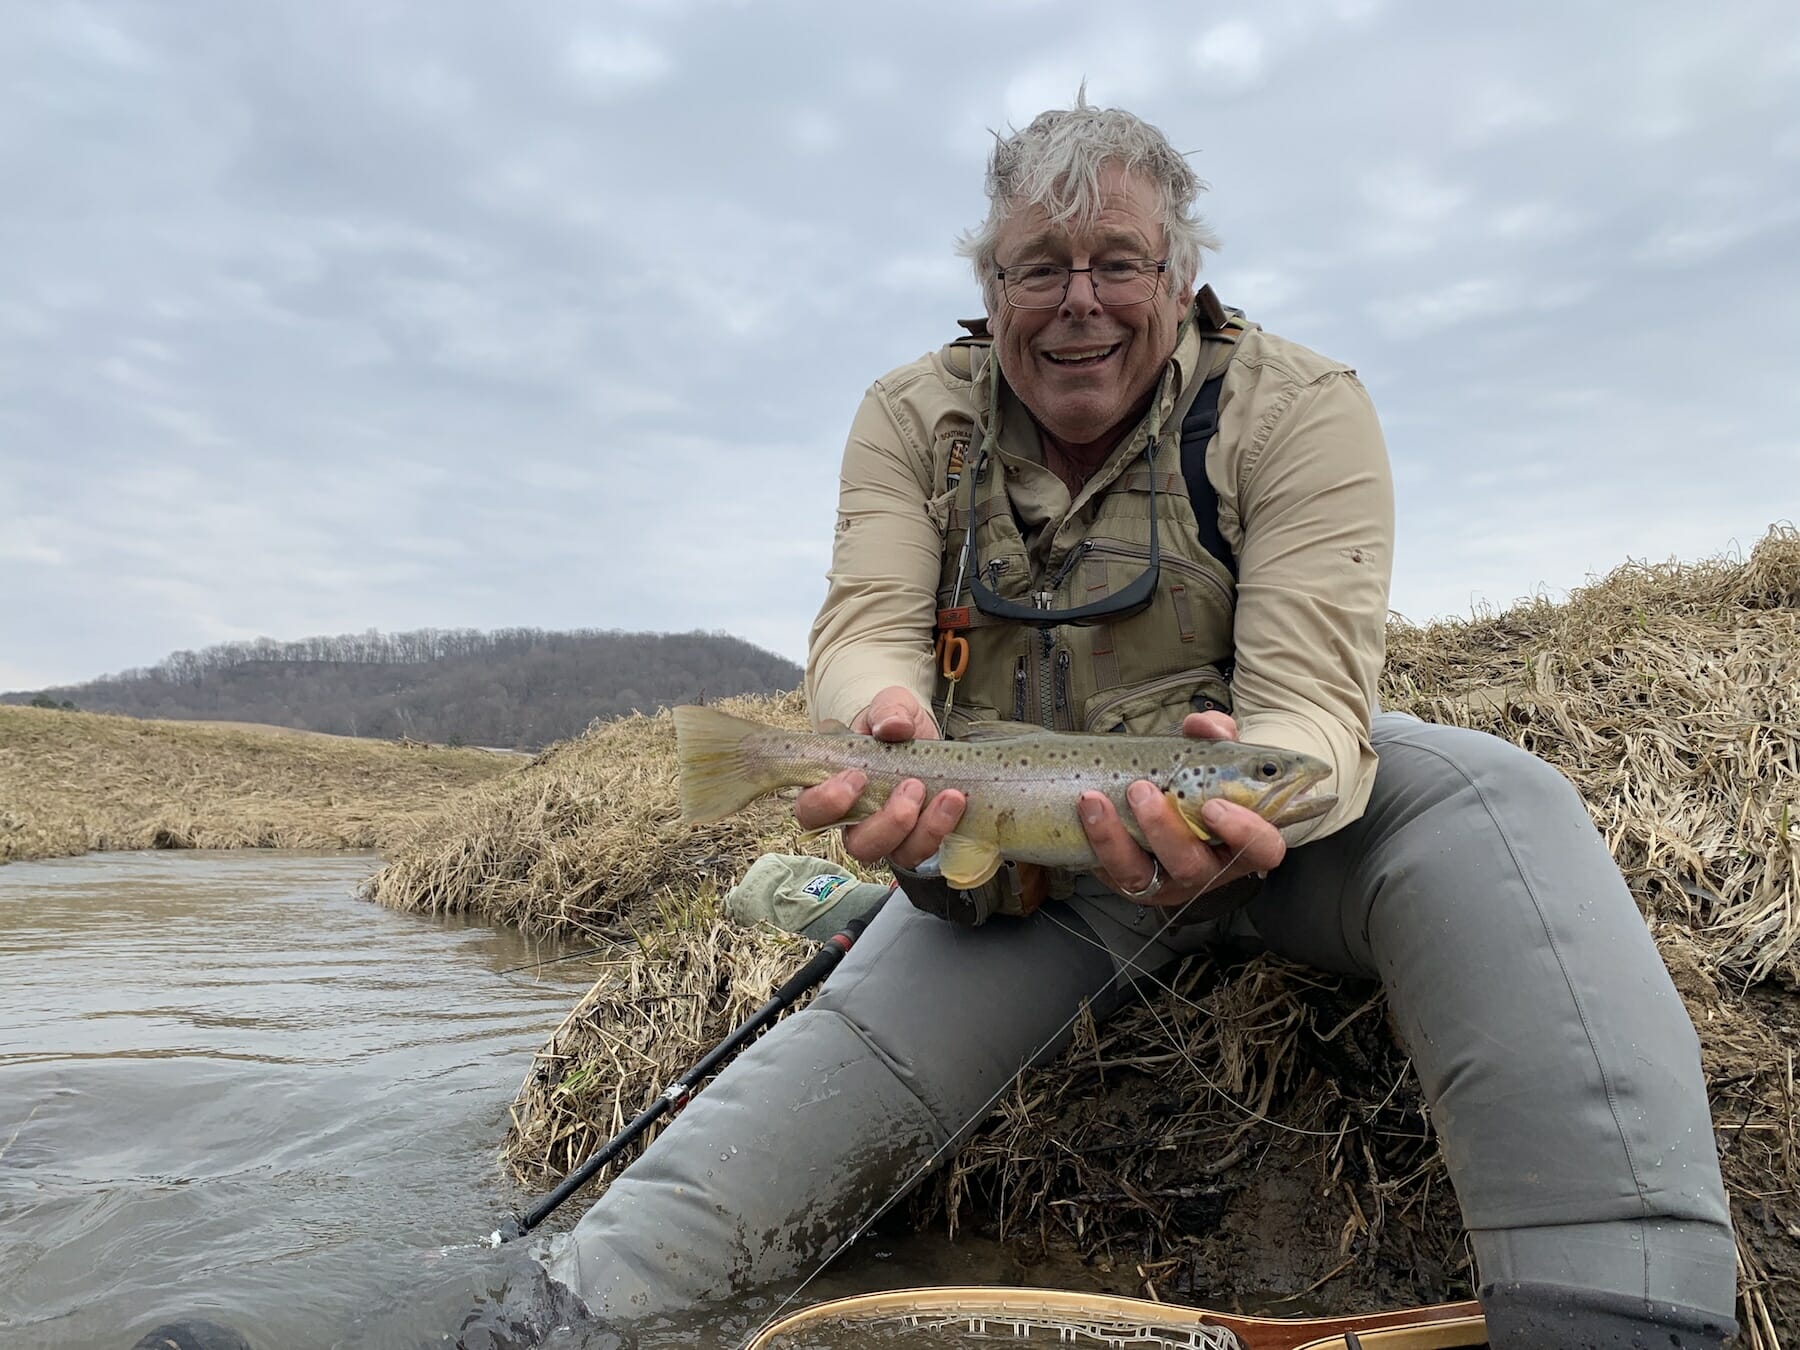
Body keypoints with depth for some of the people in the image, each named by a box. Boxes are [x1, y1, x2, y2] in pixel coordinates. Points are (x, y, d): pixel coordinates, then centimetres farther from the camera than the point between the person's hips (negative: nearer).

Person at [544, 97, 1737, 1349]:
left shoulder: (1301, 408, -12)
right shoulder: (911, 421, -3)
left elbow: (1311, 694, -22)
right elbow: (865, 629, -15)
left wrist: (1246, 801, -48)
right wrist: (894, 727, -41)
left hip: (1266, 810, -1)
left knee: (1489, 802, -31)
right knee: (855, 1043, -17)